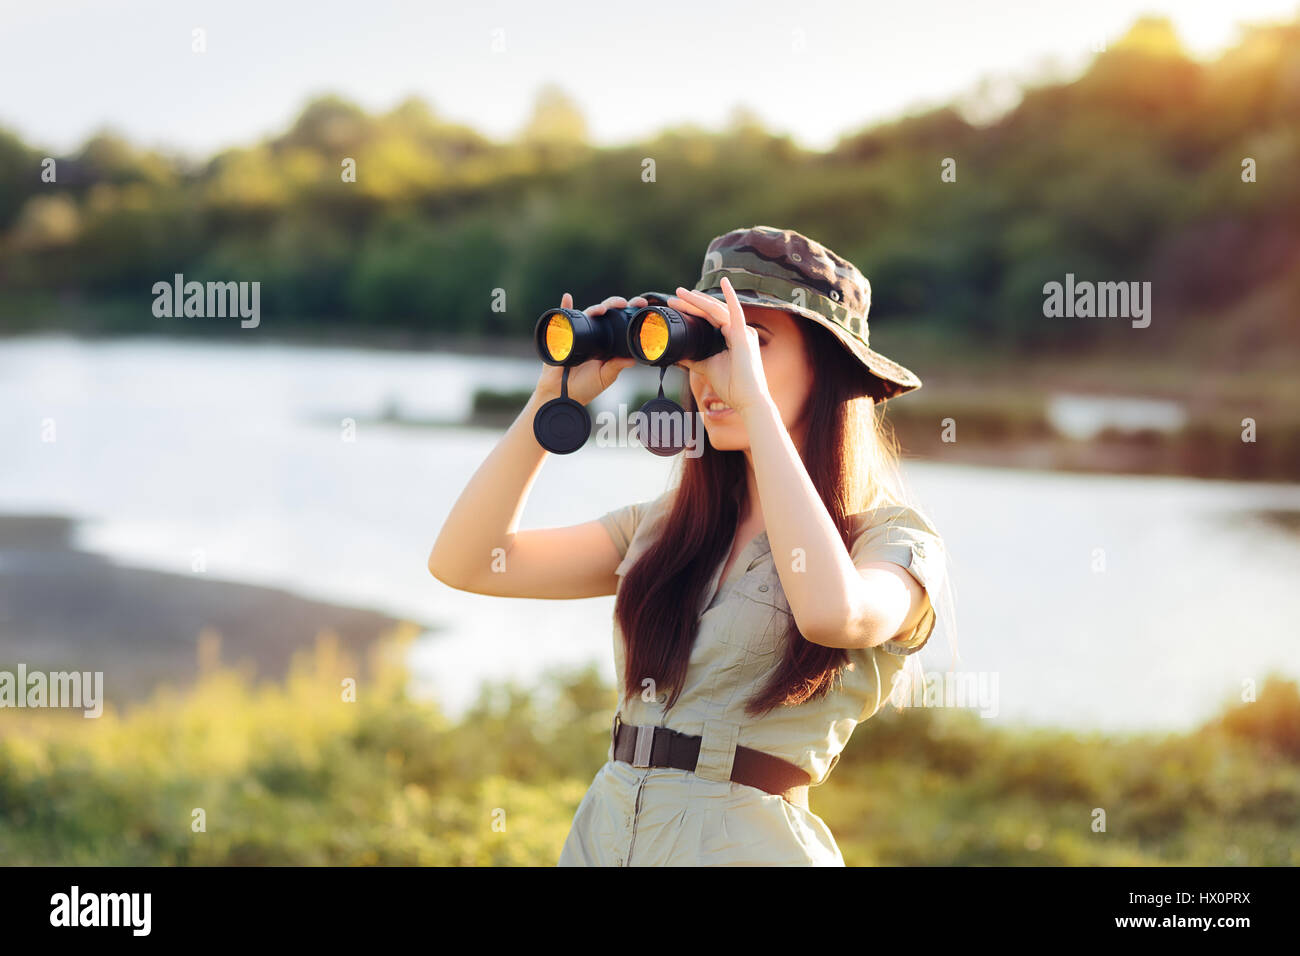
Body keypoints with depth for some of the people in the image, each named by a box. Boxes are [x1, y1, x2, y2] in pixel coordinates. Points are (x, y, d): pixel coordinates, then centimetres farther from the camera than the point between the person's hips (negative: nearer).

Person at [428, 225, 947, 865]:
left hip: (747, 843, -5)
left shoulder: (895, 539, -6)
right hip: (601, 835, 5)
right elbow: (463, 562, 4)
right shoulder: (666, 526, 8)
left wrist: (756, 401, -23)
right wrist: (553, 398, -4)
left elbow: (833, 613, -31)